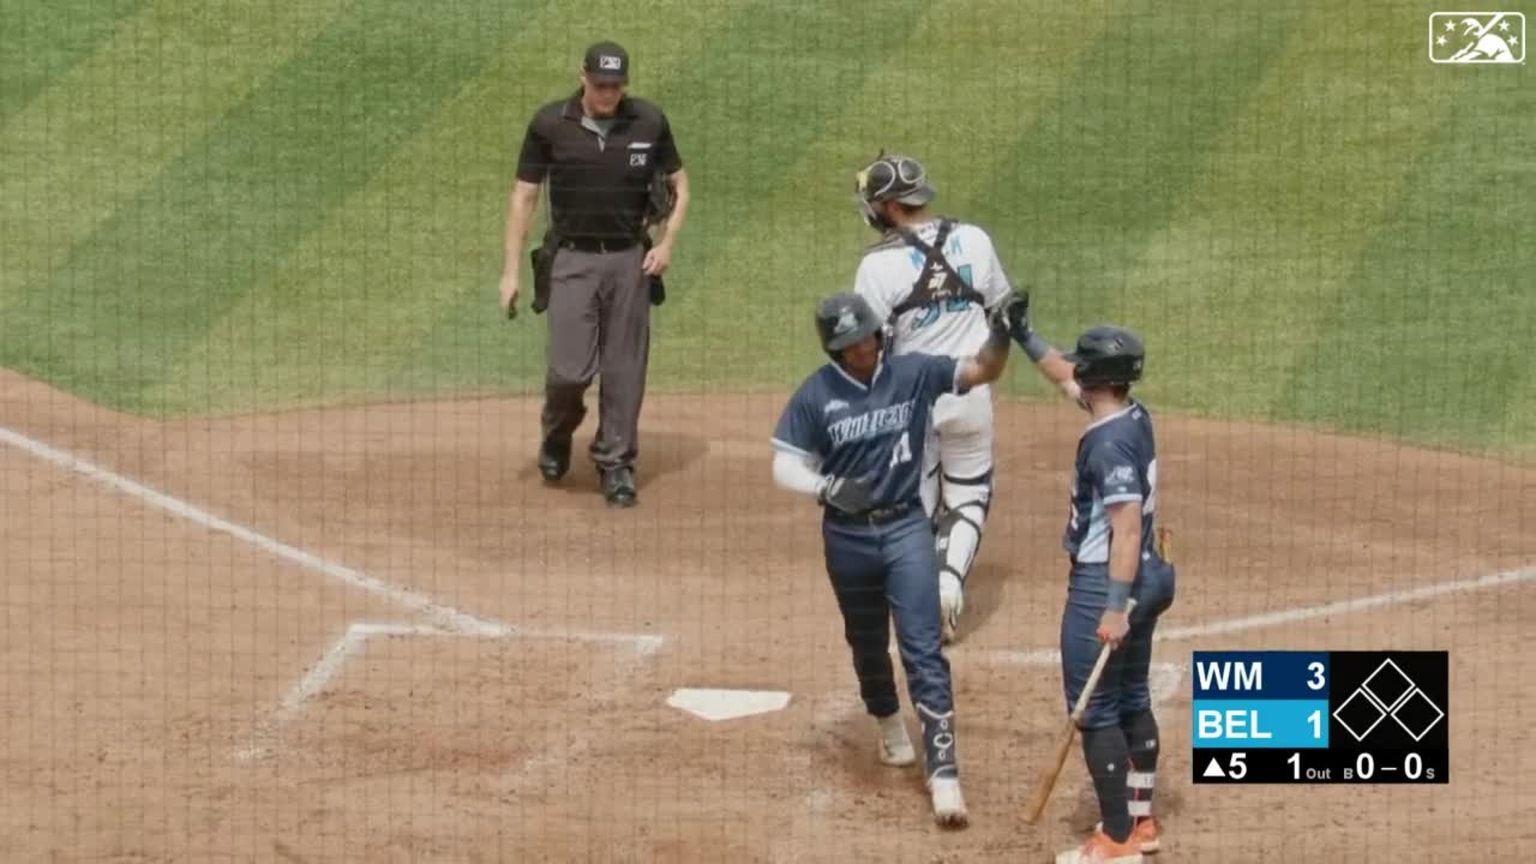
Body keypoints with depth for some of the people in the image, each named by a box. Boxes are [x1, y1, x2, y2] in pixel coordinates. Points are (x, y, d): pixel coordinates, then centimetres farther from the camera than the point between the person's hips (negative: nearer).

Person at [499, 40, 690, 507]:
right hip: (571, 260, -2)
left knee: (625, 368, 4)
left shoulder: (649, 121, -3)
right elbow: (524, 195, -1)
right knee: (570, 369, -7)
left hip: (630, 259, 2)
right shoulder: (549, 123, -7)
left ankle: (615, 461, 20)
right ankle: (556, 435, 25)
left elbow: (678, 185, 9)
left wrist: (667, 243, -5)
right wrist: (511, 271, -4)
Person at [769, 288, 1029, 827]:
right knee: (867, 642, 20)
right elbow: (784, 466, -8)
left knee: (923, 650, -9)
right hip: (846, 535, 1)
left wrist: (1001, 333, -25)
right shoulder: (815, 394, -8)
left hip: (906, 527, -1)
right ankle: (888, 724, 47)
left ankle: (943, 772, -14)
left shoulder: (913, 374, -5)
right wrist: (828, 487, -27)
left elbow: (982, 371, -5)